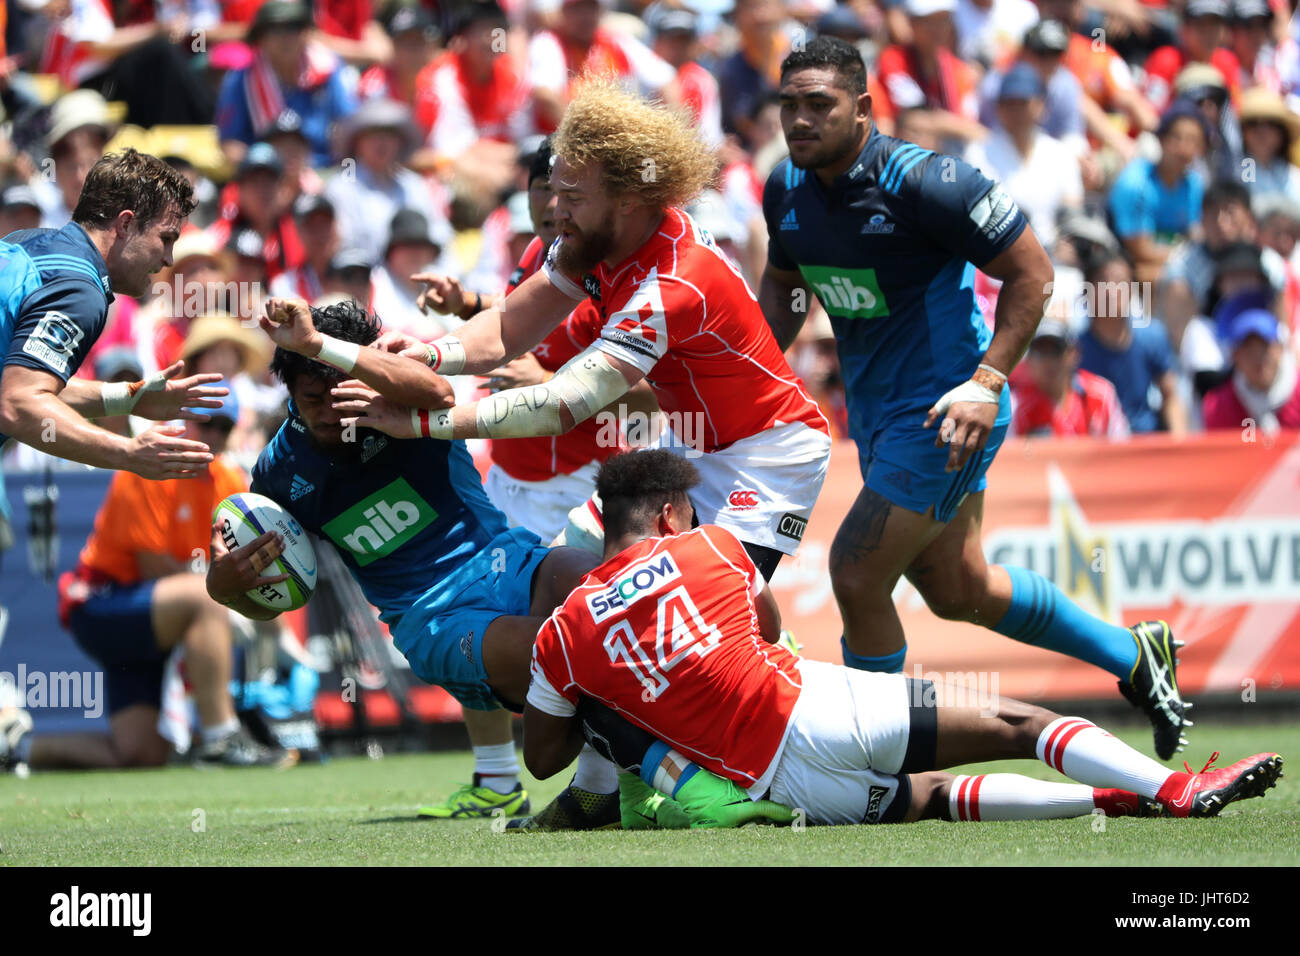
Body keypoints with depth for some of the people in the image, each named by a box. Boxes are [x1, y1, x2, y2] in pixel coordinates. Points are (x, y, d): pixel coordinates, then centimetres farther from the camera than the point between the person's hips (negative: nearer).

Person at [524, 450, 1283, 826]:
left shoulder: (564, 634, 8)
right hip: (816, 707, -2)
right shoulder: (705, 546, 8)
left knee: (935, 797, 18)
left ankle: (1115, 800, 2)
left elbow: (543, 756, 18)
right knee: (1014, 724, 3)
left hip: (770, 780, 2)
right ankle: (1173, 788, -12)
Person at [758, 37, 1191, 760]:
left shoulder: (920, 181, -21)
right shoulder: (787, 191, 0)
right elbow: (782, 286, 20)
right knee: (960, 592, 17)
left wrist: (986, 383, -23)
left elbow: (1032, 272, -16)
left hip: (947, 411, -8)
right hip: (878, 414, 8)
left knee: (857, 577, -11)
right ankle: (1134, 657, 37)